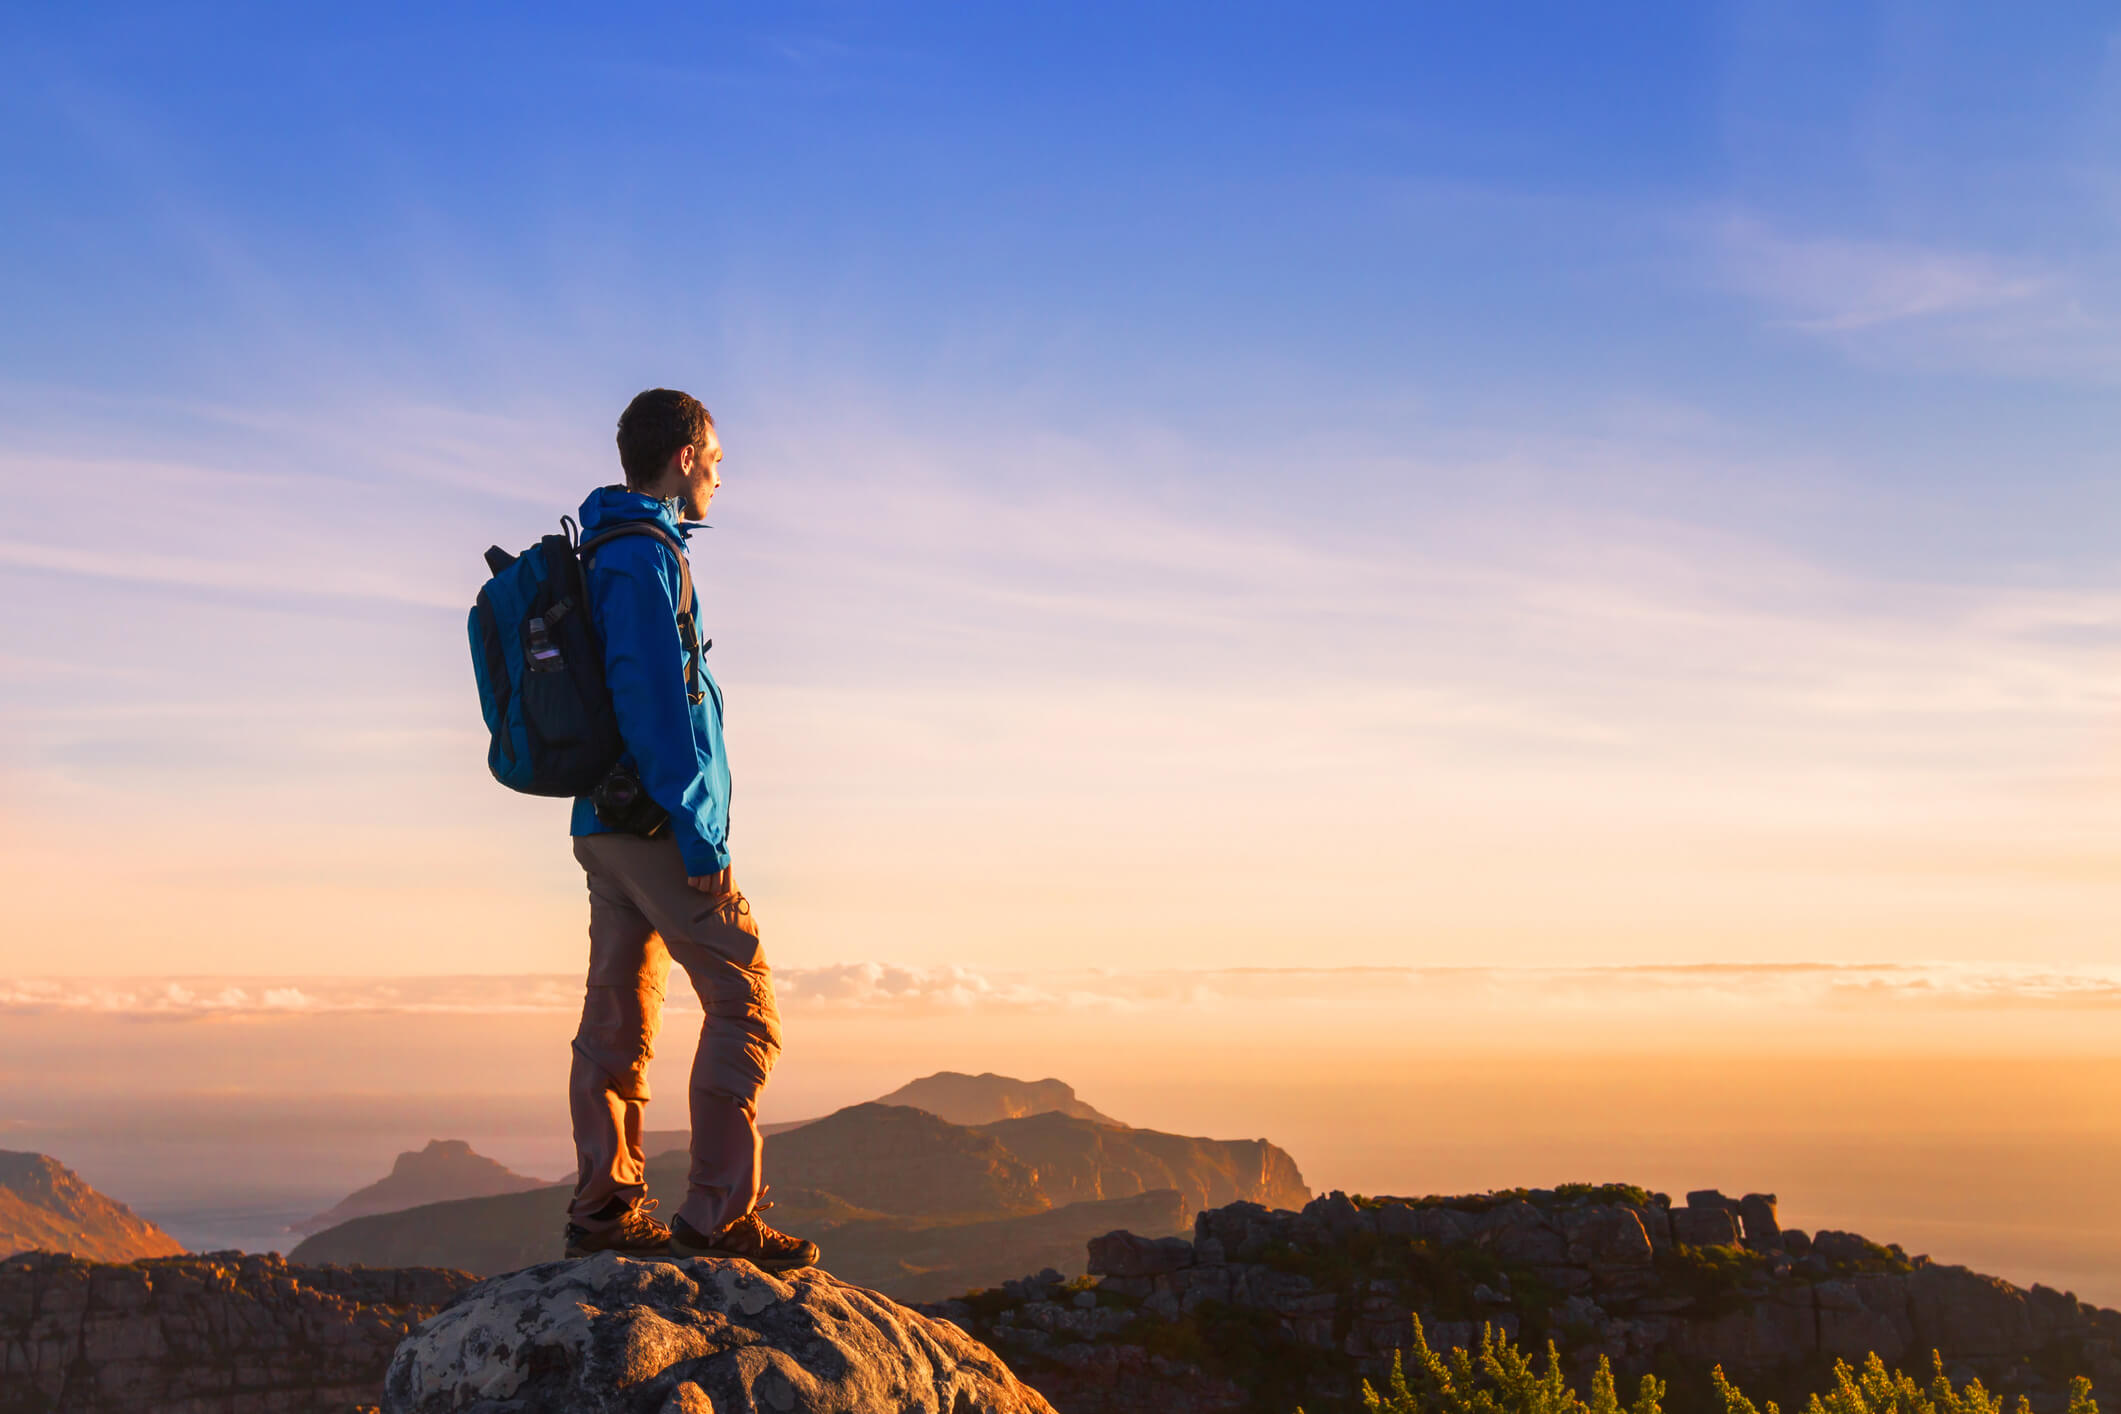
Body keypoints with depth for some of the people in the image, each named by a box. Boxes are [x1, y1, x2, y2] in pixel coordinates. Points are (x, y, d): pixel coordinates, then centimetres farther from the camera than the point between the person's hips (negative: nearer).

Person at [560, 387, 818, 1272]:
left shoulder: (601, 556, 18)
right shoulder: (644, 556, -12)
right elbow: (658, 702, -19)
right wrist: (700, 835, -19)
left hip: (603, 825, 10)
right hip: (652, 824, -10)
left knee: (615, 1019, 9)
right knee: (743, 1004, -6)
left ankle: (604, 1211, 12)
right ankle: (717, 1215, -7)